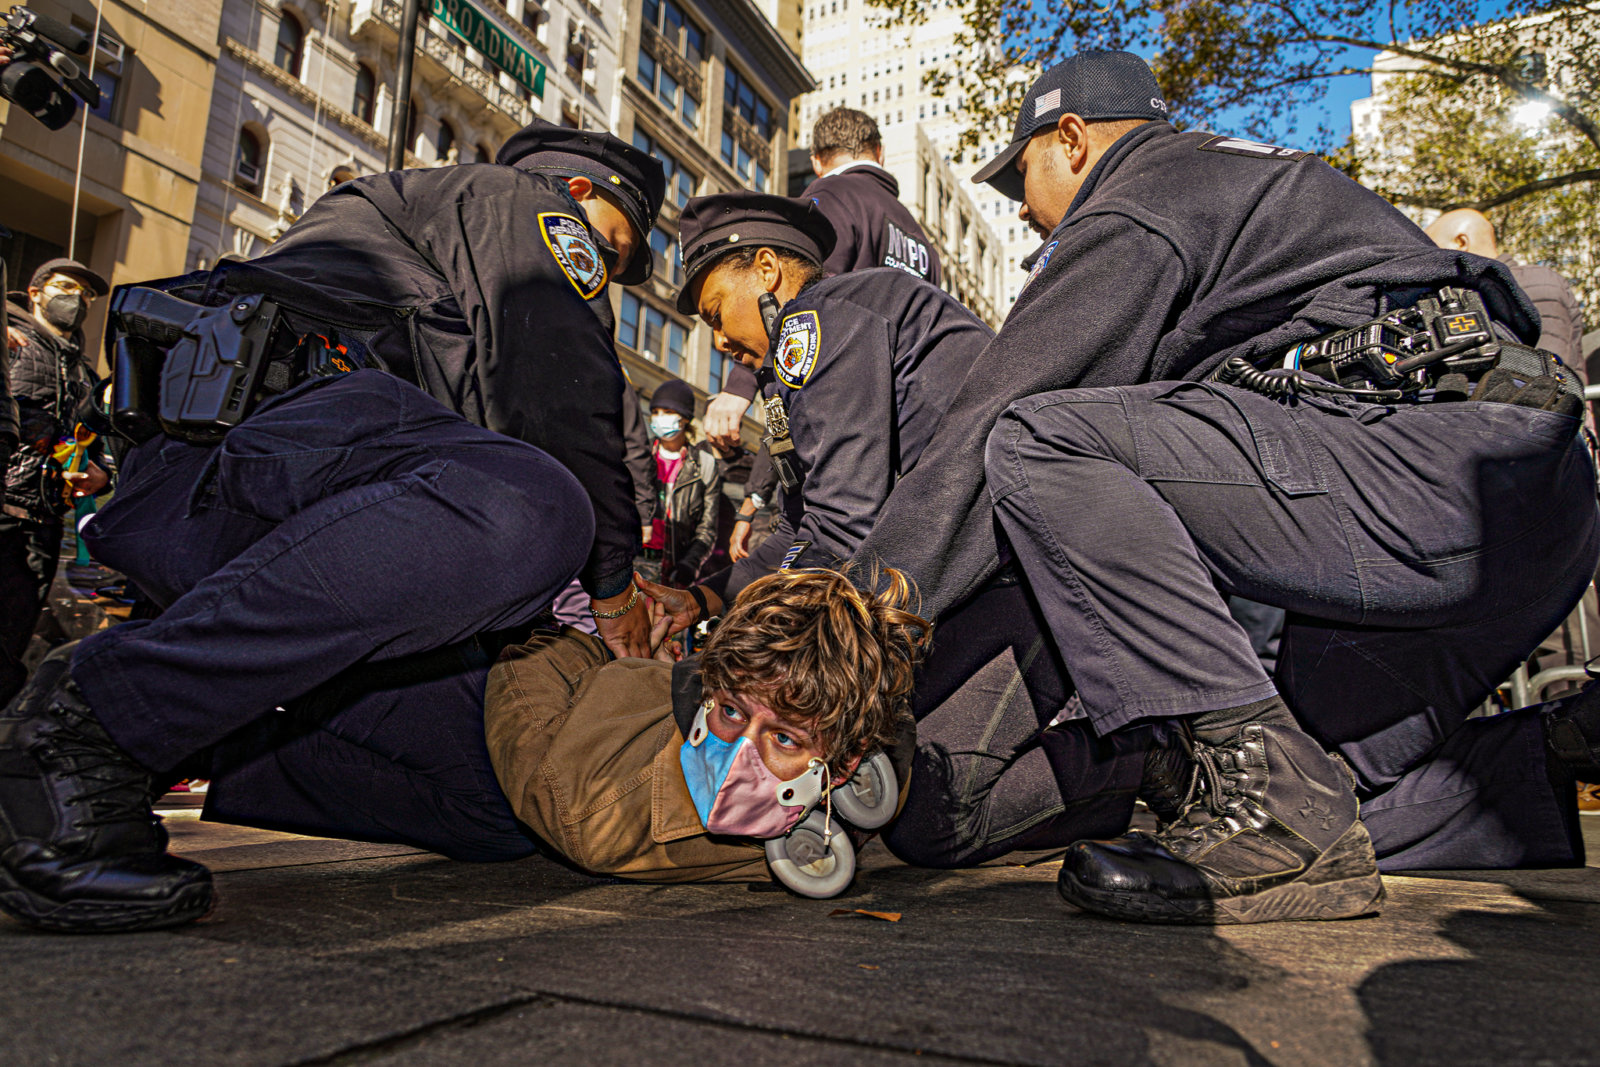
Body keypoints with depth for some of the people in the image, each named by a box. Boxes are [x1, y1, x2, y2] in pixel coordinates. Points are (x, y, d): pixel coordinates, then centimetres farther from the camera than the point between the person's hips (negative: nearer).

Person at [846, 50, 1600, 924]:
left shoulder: (1134, 207, -1)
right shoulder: (1242, 175, 30)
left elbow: (986, 428, -7)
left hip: (1435, 469, -10)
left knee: (1034, 442, -19)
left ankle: (1267, 792, -21)